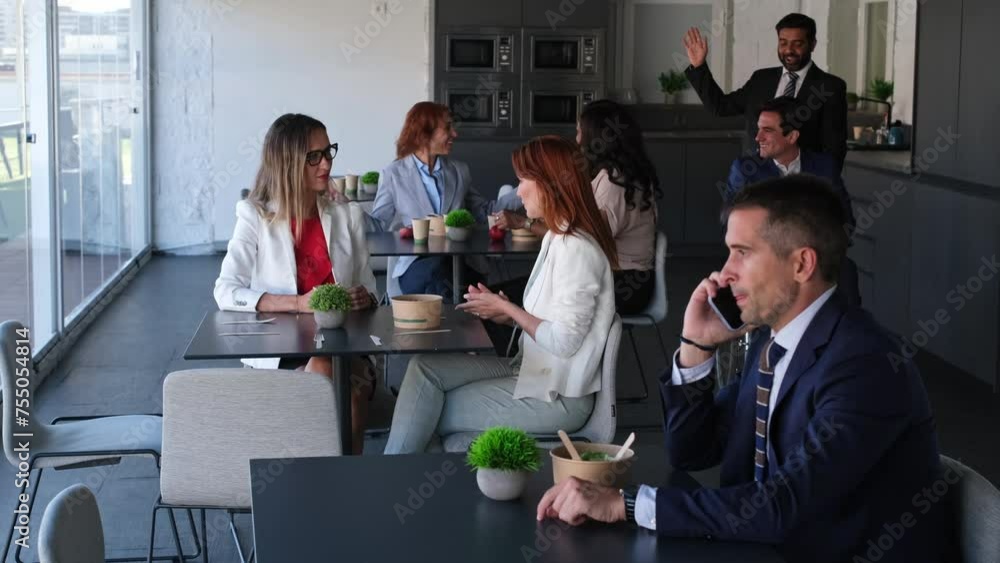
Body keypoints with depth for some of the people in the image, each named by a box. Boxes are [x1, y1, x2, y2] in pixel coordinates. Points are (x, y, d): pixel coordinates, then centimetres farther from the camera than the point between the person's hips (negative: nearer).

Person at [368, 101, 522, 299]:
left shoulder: (459, 171, 18)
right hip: (416, 263, -3)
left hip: (460, 261, 3)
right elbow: (377, 223, 7)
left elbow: (485, 212, 23)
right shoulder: (393, 174, 6)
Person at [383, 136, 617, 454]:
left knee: (429, 415, -8)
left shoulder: (576, 249, -20)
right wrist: (506, 315, -1)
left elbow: (564, 341, -24)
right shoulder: (557, 239, 11)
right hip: (534, 371, 9)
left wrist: (506, 308, -11)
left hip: (558, 398, -9)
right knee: (425, 367, -4)